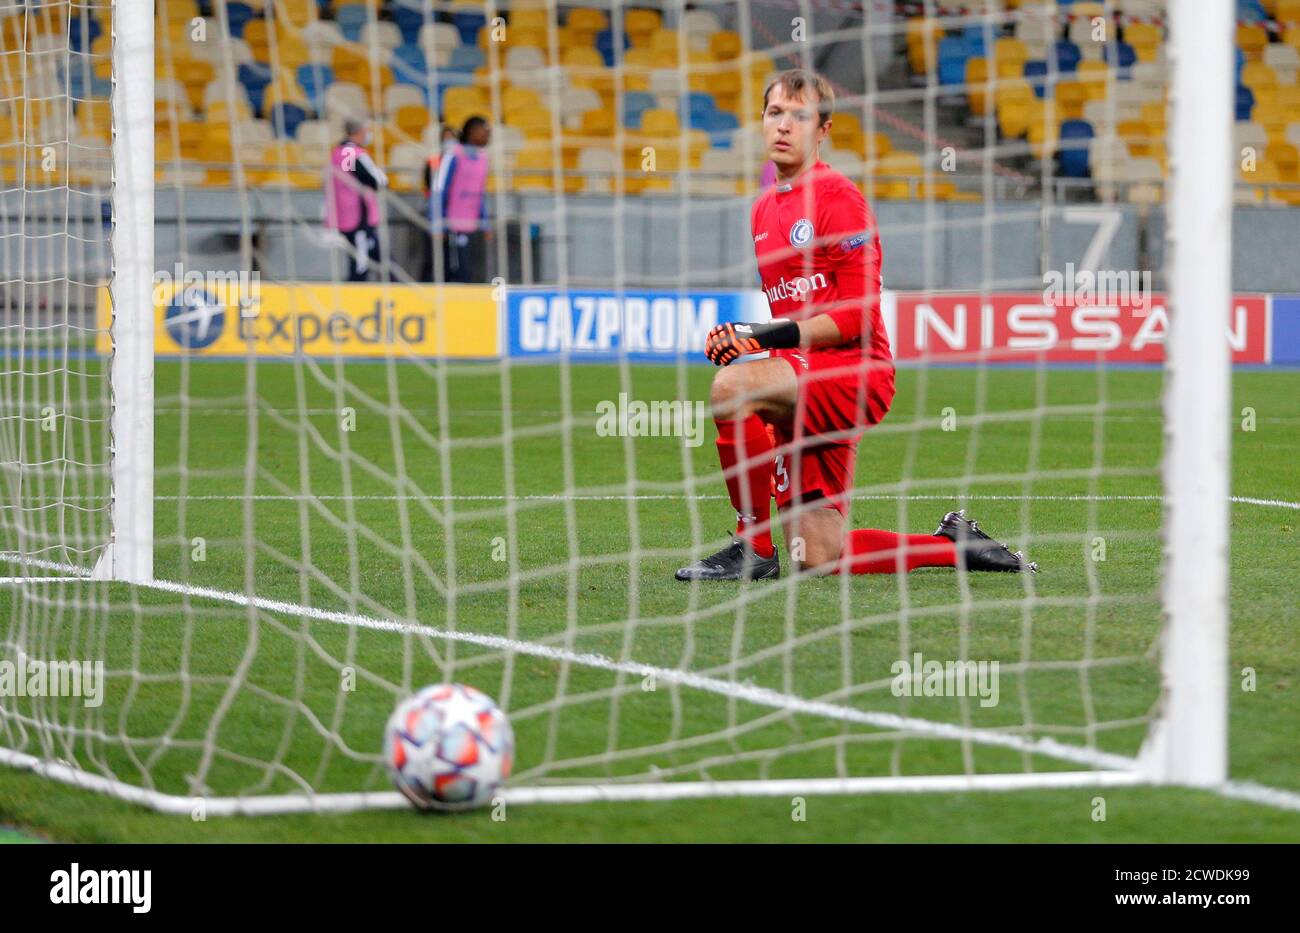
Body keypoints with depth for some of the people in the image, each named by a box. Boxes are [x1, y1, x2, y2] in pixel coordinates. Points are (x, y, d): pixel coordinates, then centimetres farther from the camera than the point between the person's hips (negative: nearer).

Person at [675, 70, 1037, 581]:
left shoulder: (838, 198, -9)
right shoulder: (764, 209, 17)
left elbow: (858, 314, -14)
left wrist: (772, 336, -21)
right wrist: (743, 337, 5)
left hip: (855, 372, -8)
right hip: (806, 384, 8)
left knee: (731, 386, -33)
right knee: (818, 560, 1)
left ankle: (754, 547, -23)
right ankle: (957, 545, 21)